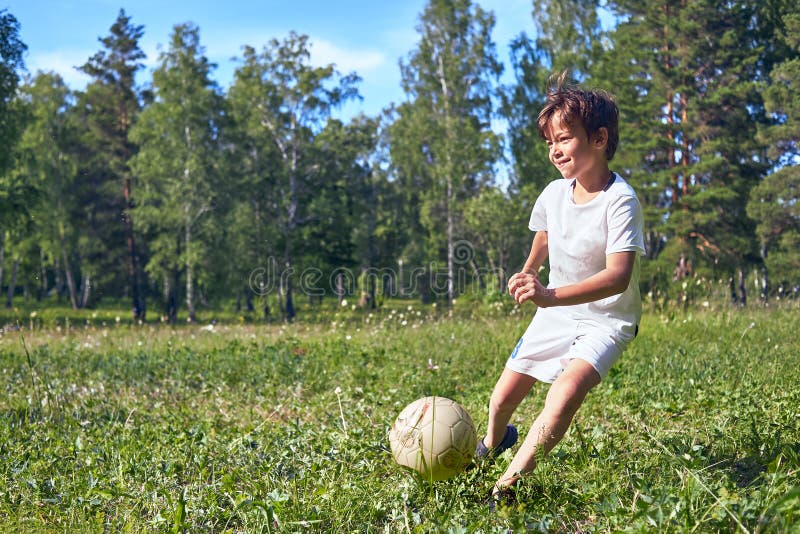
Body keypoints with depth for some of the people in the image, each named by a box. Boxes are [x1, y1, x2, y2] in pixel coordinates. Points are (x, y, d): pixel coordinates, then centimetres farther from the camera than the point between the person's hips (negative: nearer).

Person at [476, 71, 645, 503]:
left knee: (569, 386, -34)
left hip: (607, 318, -6)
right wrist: (526, 274, 26)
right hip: (555, 311, 6)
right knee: (501, 398, 8)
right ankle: (494, 441, 43)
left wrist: (551, 296, -48)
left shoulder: (620, 199, -24)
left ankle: (507, 484, -30)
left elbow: (618, 275, -37)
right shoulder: (554, 193, -5)